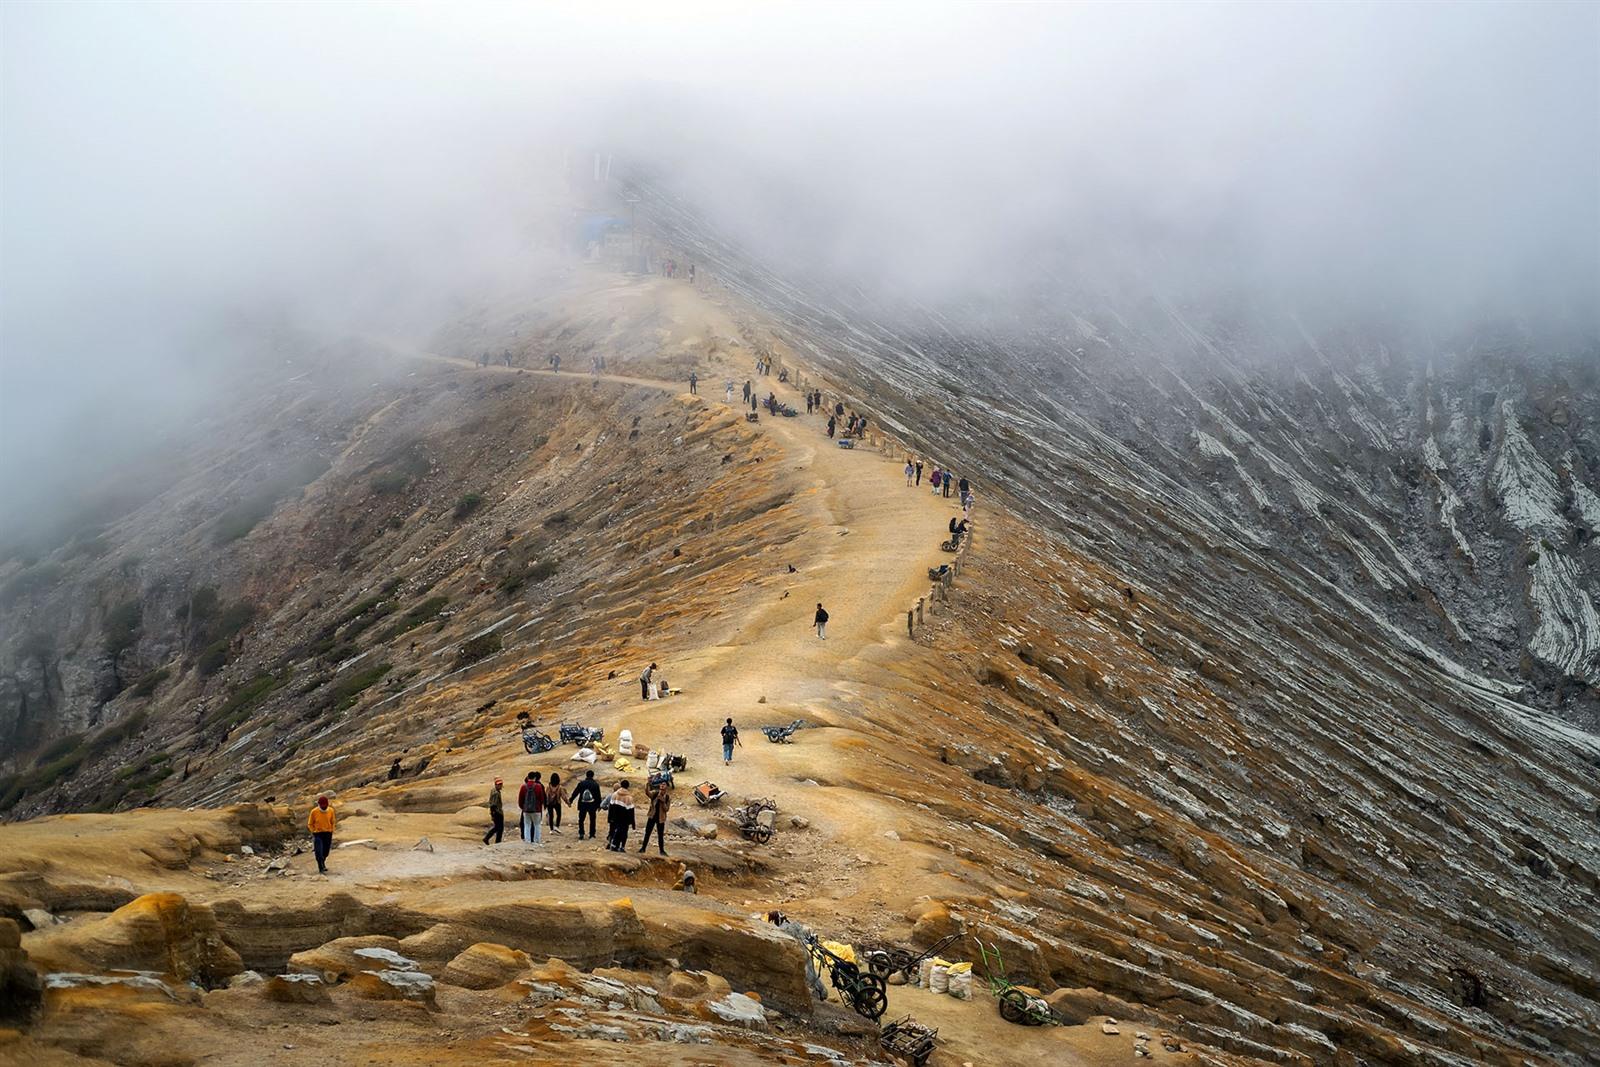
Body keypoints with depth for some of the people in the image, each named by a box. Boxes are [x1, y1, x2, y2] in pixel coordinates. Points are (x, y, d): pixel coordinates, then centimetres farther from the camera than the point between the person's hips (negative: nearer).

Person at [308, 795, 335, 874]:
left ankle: (322, 864, 39)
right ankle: (321, 869, -5)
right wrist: (314, 832, -5)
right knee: (319, 852, -13)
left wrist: (331, 831, 6)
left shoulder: (331, 811, -4)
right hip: (318, 834, -3)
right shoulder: (314, 812, -11)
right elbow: (310, 824, 1)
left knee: (326, 851, 12)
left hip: (328, 834, 3)